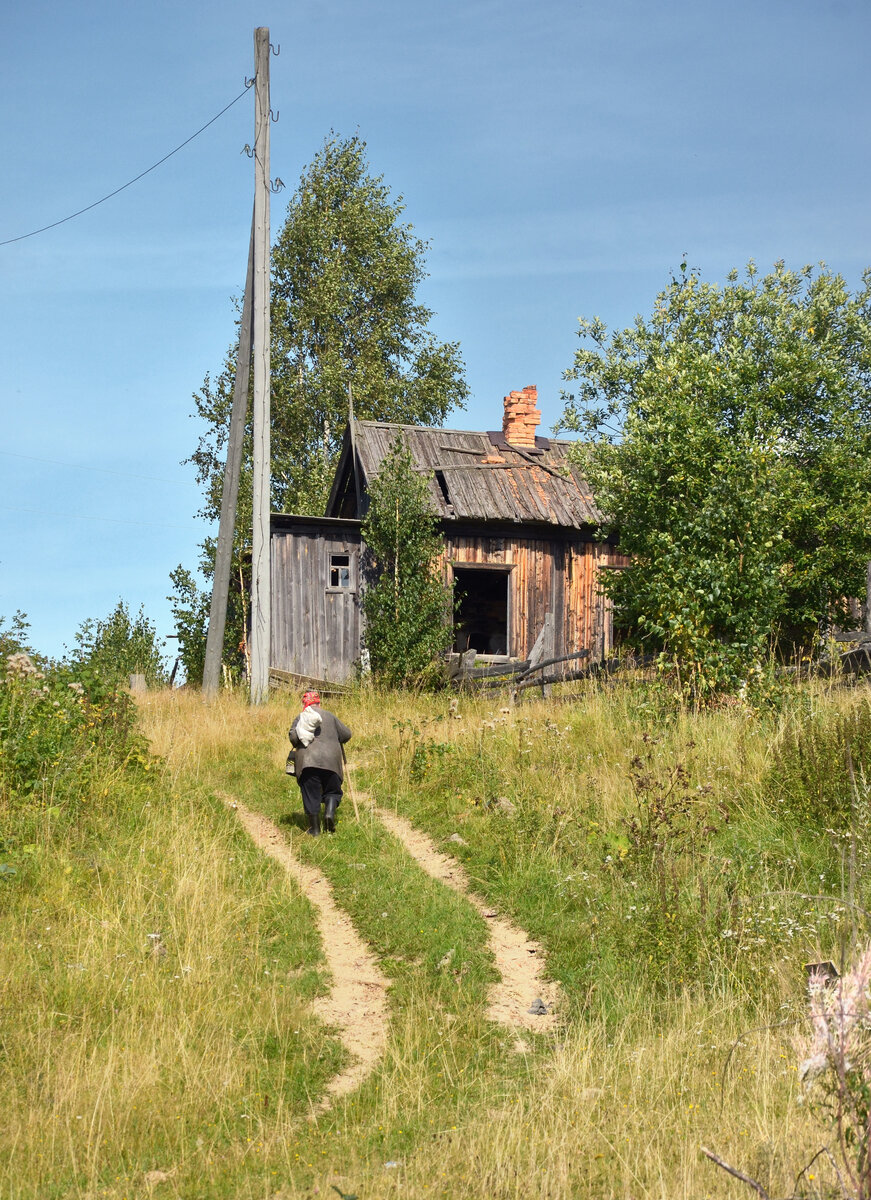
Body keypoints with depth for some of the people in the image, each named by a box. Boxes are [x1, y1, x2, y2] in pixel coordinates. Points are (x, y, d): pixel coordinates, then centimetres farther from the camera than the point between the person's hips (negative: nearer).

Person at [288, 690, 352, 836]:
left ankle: (314, 828, 4)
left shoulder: (301, 718, 8)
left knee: (310, 794, 5)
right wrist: (336, 739, 33)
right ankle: (330, 811, -15)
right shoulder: (330, 716, 12)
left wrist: (297, 746, 15)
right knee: (332, 791, 14)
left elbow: (293, 736, -6)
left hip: (307, 761, -1)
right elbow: (346, 734, 13)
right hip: (330, 760, 1)